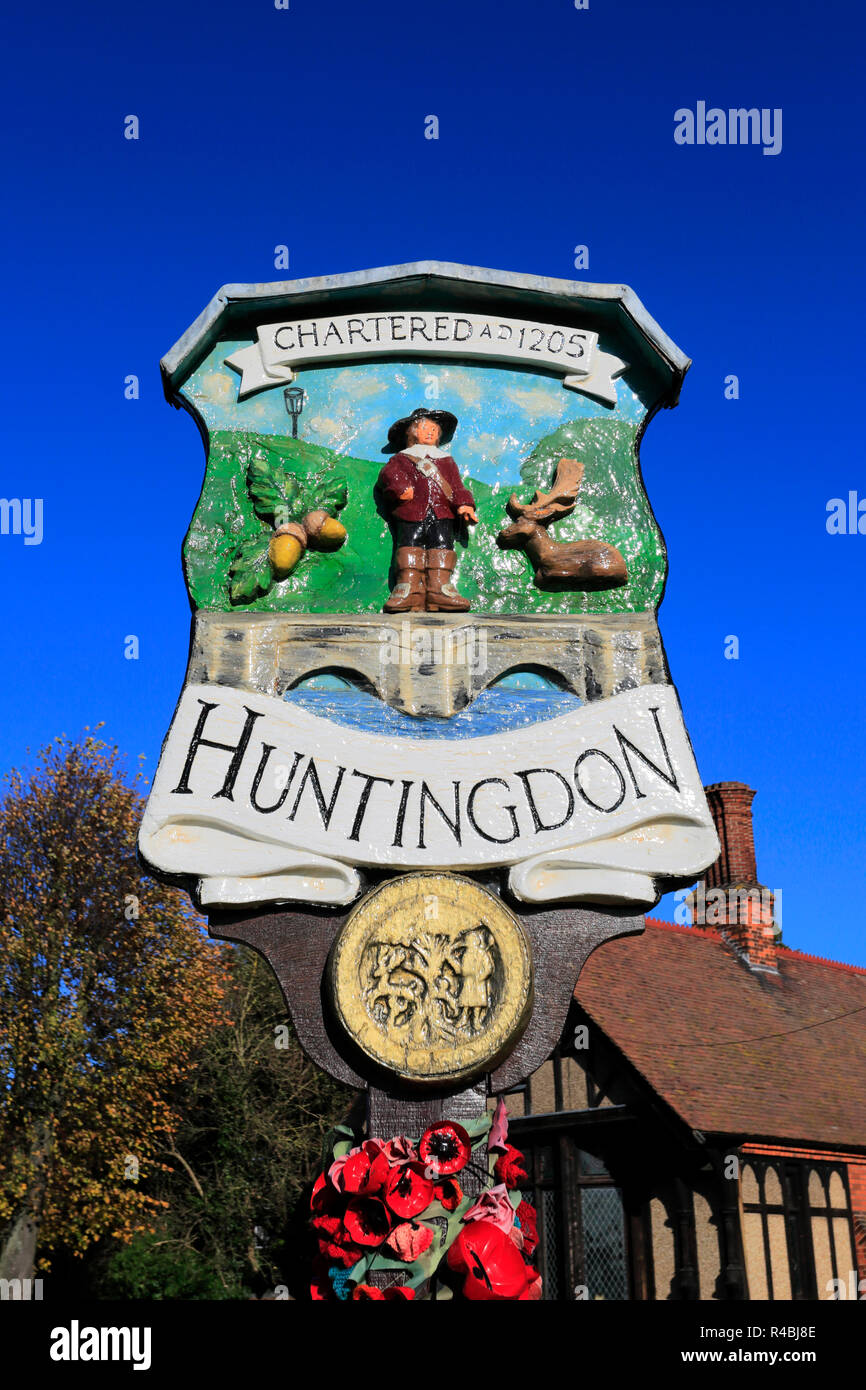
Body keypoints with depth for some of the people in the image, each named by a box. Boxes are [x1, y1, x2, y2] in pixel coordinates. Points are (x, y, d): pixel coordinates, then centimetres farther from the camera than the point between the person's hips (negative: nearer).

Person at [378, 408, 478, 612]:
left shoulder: (445, 459, 33)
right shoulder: (402, 457, 24)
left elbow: (456, 485, 23)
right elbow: (388, 473, 7)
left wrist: (464, 504, 3)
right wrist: (400, 488, -15)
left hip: (442, 513, 2)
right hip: (412, 512, -2)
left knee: (442, 542, -15)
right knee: (410, 543, -18)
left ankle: (440, 585, -21)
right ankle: (408, 585, -25)